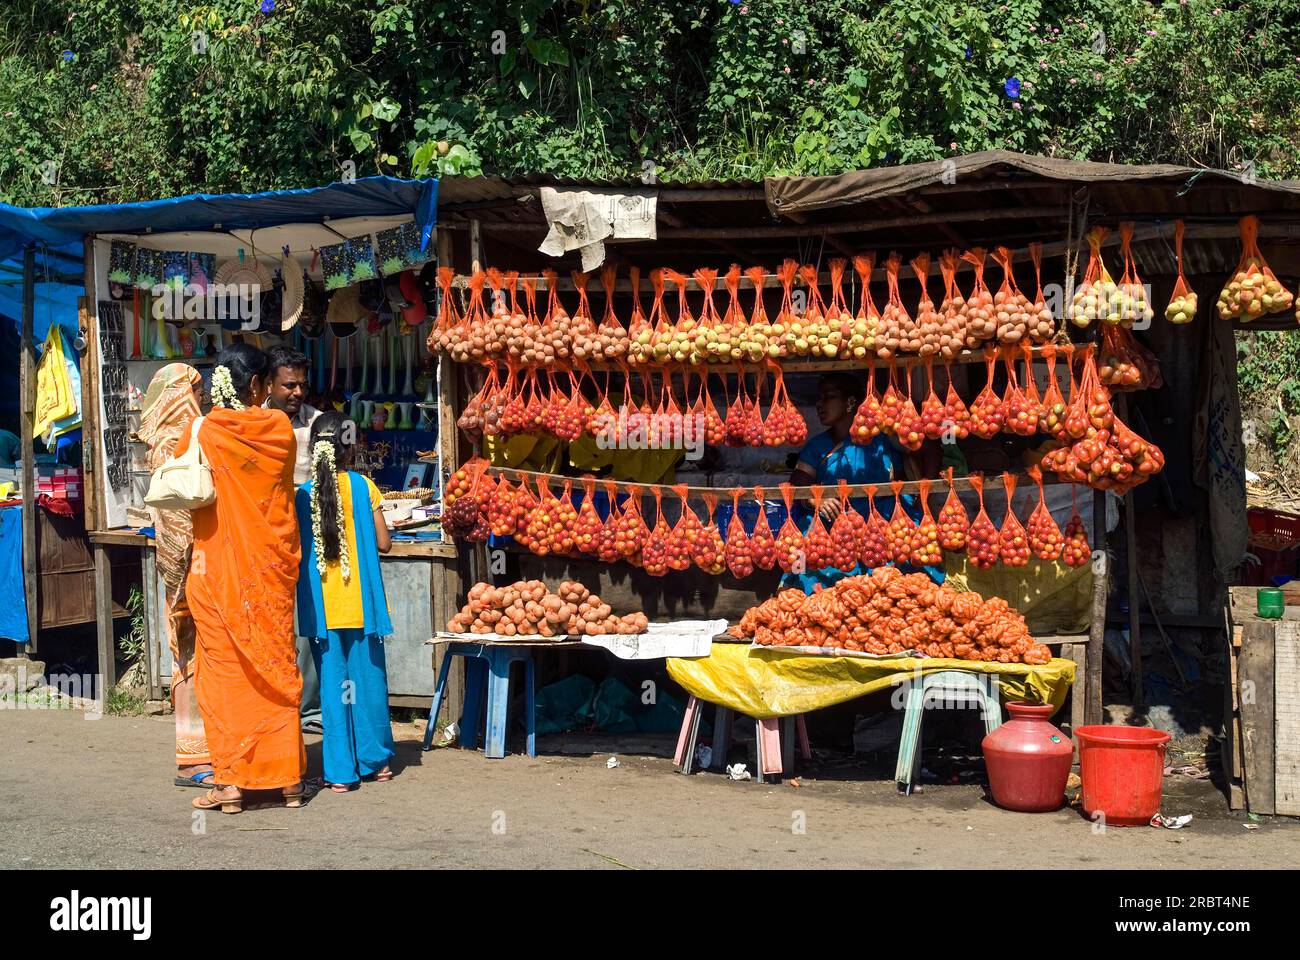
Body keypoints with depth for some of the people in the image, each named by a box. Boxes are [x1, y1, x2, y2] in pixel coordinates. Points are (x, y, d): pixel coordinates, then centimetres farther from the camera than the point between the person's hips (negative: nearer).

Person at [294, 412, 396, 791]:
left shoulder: (303, 493, -2)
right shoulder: (362, 486, -5)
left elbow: (297, 548, 2)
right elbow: (383, 543, -4)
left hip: (321, 606, 1)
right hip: (361, 601, -1)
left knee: (332, 684, 4)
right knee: (368, 678, 11)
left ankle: (340, 772, 5)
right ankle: (375, 760, 21)